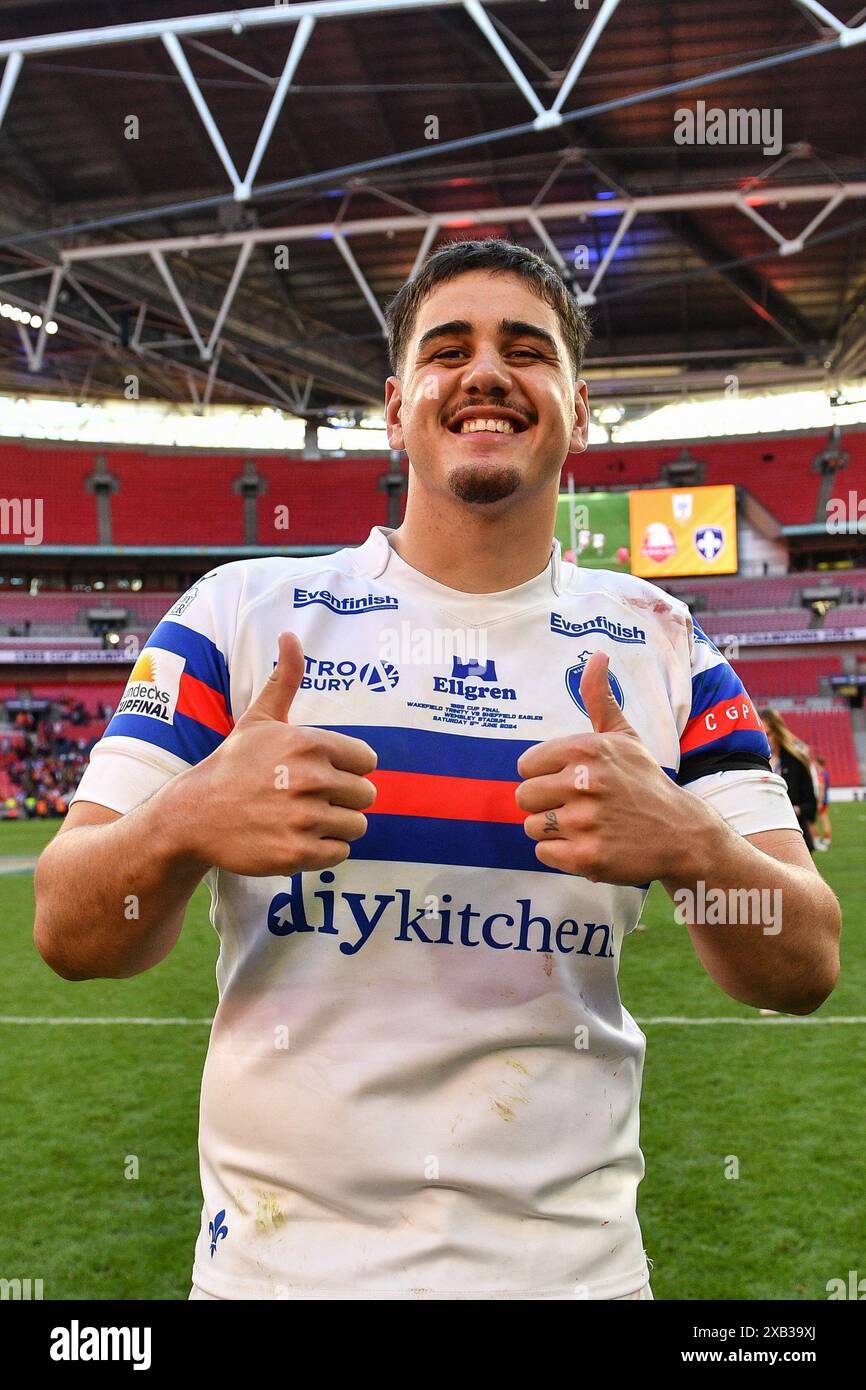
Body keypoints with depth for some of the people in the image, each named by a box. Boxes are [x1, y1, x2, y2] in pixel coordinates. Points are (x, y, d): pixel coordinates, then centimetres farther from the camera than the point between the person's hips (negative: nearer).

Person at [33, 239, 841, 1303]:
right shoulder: (241, 611, -4)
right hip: (272, 1264, -1)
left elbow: (807, 970, -4)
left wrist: (688, 845, -26)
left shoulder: (662, 646, 0)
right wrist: (186, 825, -28)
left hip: (574, 1261, 2)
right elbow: (66, 935, -6)